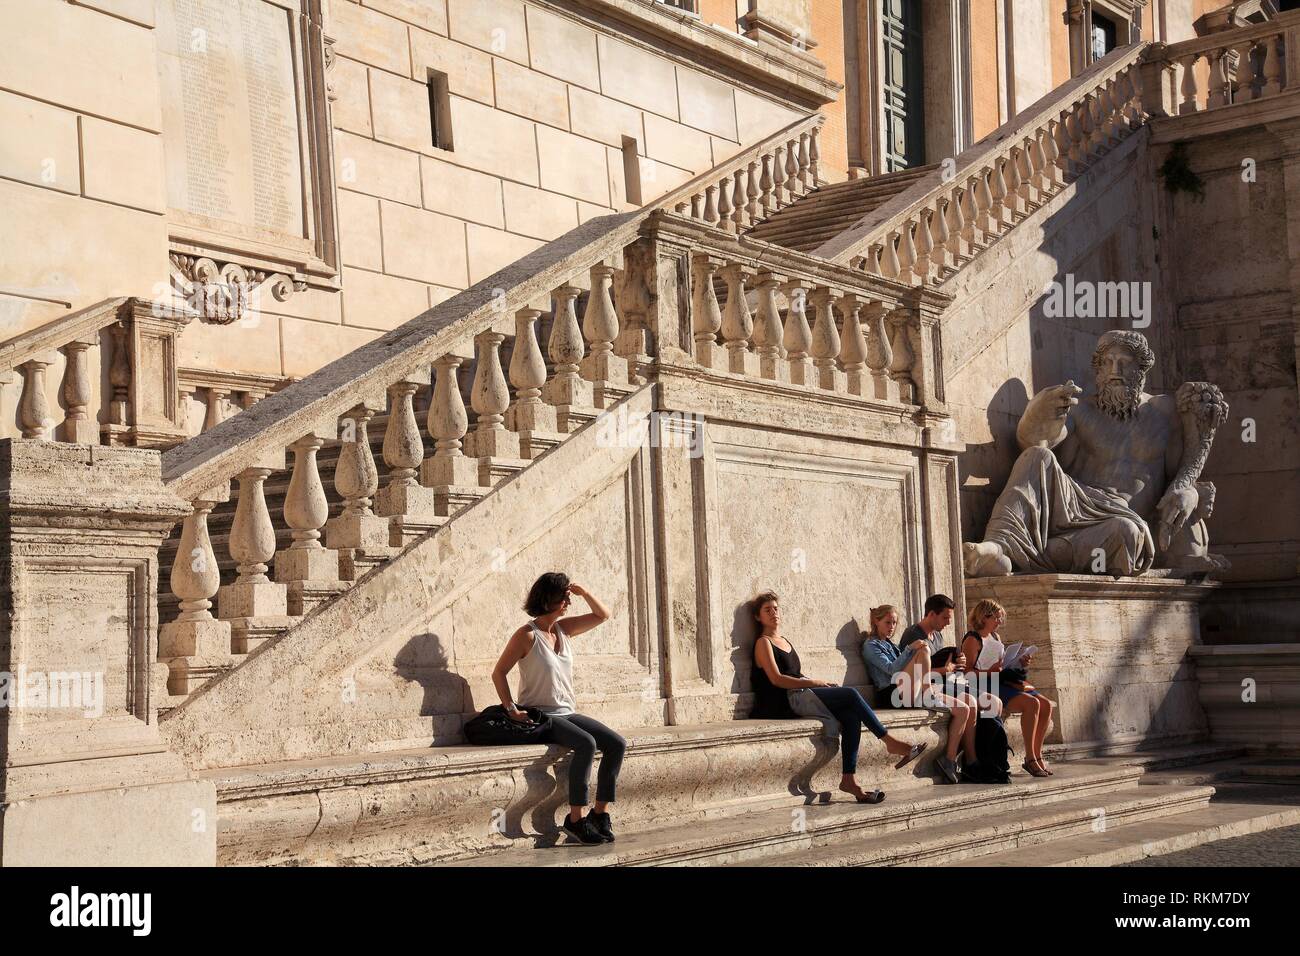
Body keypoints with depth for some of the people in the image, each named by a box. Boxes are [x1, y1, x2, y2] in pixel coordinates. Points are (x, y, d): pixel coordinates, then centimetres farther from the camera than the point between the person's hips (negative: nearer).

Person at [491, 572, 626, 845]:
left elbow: (602, 616, 15)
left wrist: (584, 593, 0)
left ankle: (600, 813, -2)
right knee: (587, 744, -31)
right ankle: (576, 819, -23)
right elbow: (498, 673, -7)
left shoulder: (563, 628, 9)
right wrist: (512, 710, -13)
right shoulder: (527, 635, -10)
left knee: (617, 745, -10)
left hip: (567, 713, 8)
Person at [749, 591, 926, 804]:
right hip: (785, 701, -8)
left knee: (851, 715, -17)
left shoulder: (784, 642, 27)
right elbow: (776, 679, -11)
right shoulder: (763, 643, 1)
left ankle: (849, 778, -23)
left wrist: (820, 683, 5)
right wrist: (813, 683, -11)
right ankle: (889, 741, -13)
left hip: (799, 695, 8)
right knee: (851, 694, -19)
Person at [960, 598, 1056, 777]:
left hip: (1004, 682, 9)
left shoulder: (995, 637, 21)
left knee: (1046, 705, -8)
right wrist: (990, 672, -28)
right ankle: (1030, 759, -24)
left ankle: (1037, 757, -4)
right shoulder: (972, 640, -6)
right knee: (1031, 703, -28)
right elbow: (968, 672, -15)